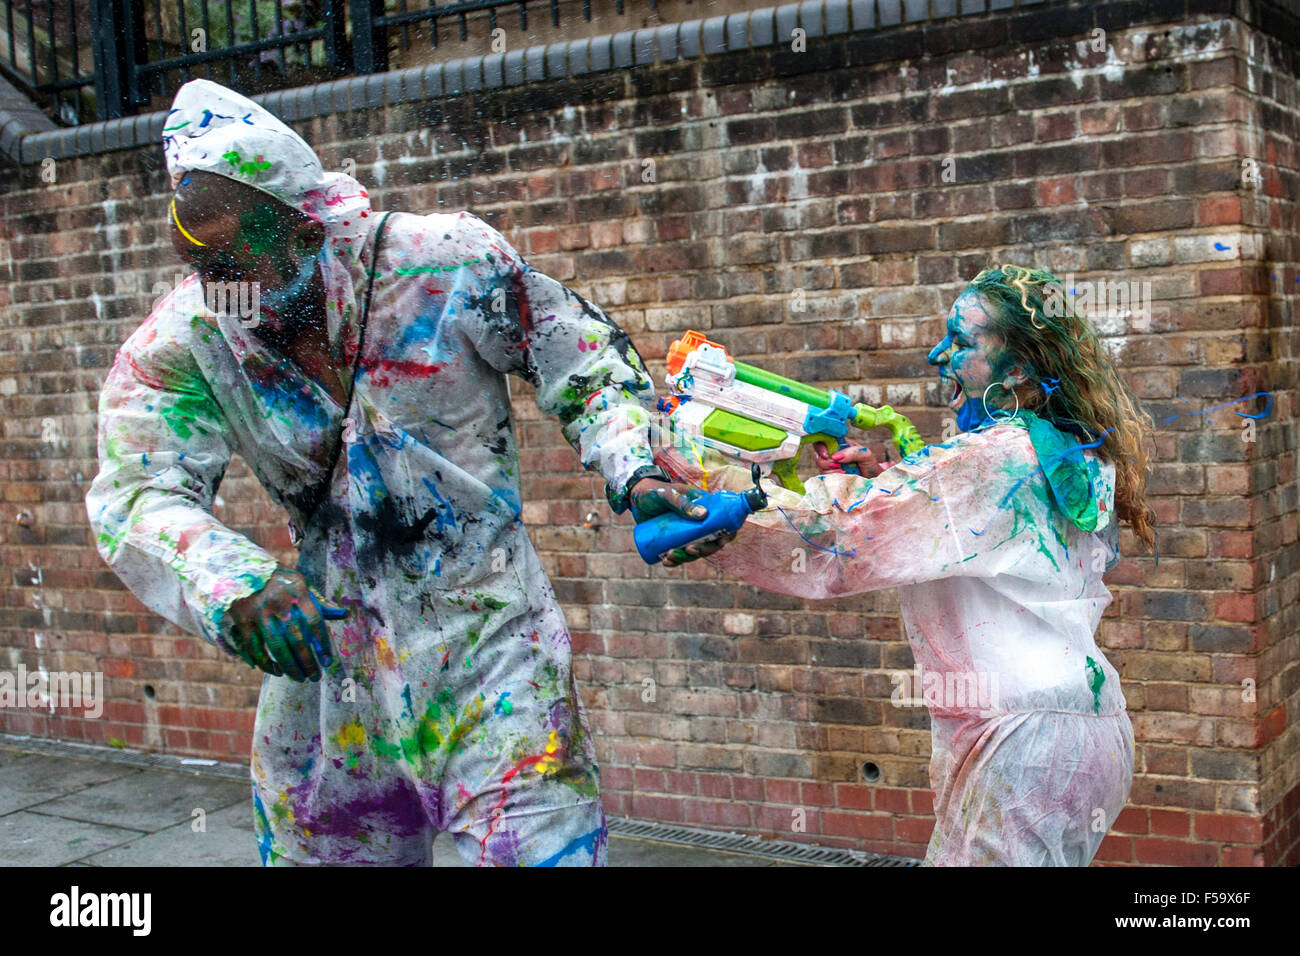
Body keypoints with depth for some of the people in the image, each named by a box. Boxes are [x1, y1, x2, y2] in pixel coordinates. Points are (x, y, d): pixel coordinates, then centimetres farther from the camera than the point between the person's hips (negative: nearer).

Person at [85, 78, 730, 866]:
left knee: (542, 844, -12)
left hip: (486, 638, -3)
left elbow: (581, 358, -2)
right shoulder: (183, 343, -8)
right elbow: (137, 495, -19)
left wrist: (633, 470, -18)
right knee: (308, 845, 18)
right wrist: (234, 586, -39)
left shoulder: (447, 263, -15)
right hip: (320, 650, 4)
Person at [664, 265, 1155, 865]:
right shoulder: (1075, 459, 13)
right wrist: (879, 483, 11)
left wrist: (715, 485, -14)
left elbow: (837, 543, -19)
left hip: (1021, 735, -10)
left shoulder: (994, 458, -16)